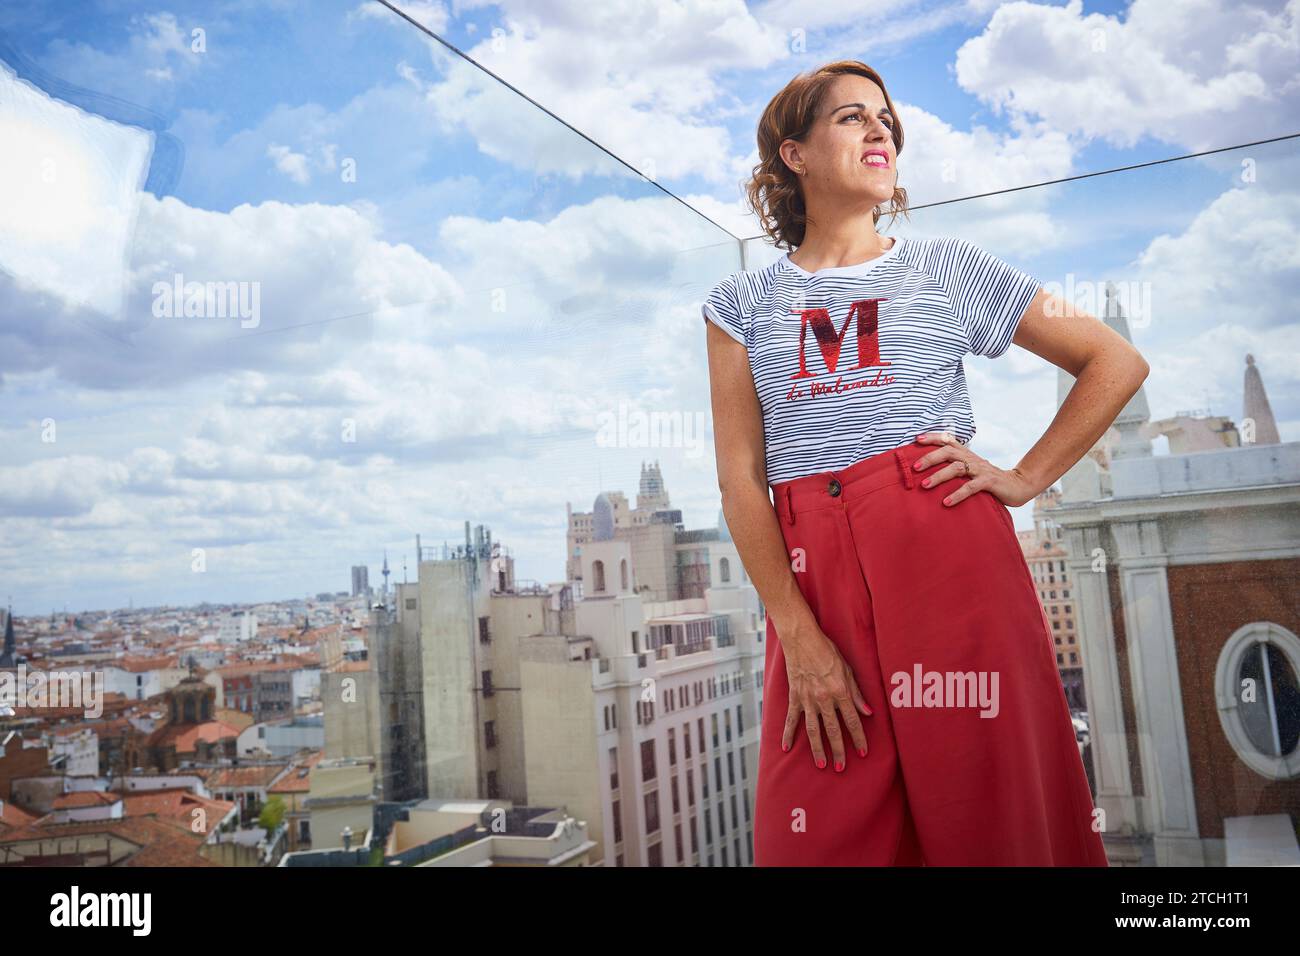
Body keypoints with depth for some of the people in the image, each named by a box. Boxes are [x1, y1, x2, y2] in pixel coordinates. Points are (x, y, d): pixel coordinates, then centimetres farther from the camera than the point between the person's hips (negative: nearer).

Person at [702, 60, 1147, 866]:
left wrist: (1024, 480, 1)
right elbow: (741, 479, 1)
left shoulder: (949, 268, 10)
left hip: (950, 552, 0)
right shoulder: (745, 303, 10)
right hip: (811, 578, 1)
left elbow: (1118, 363, 13)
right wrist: (798, 634, -10)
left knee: (991, 814, 3)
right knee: (825, 835, 3)